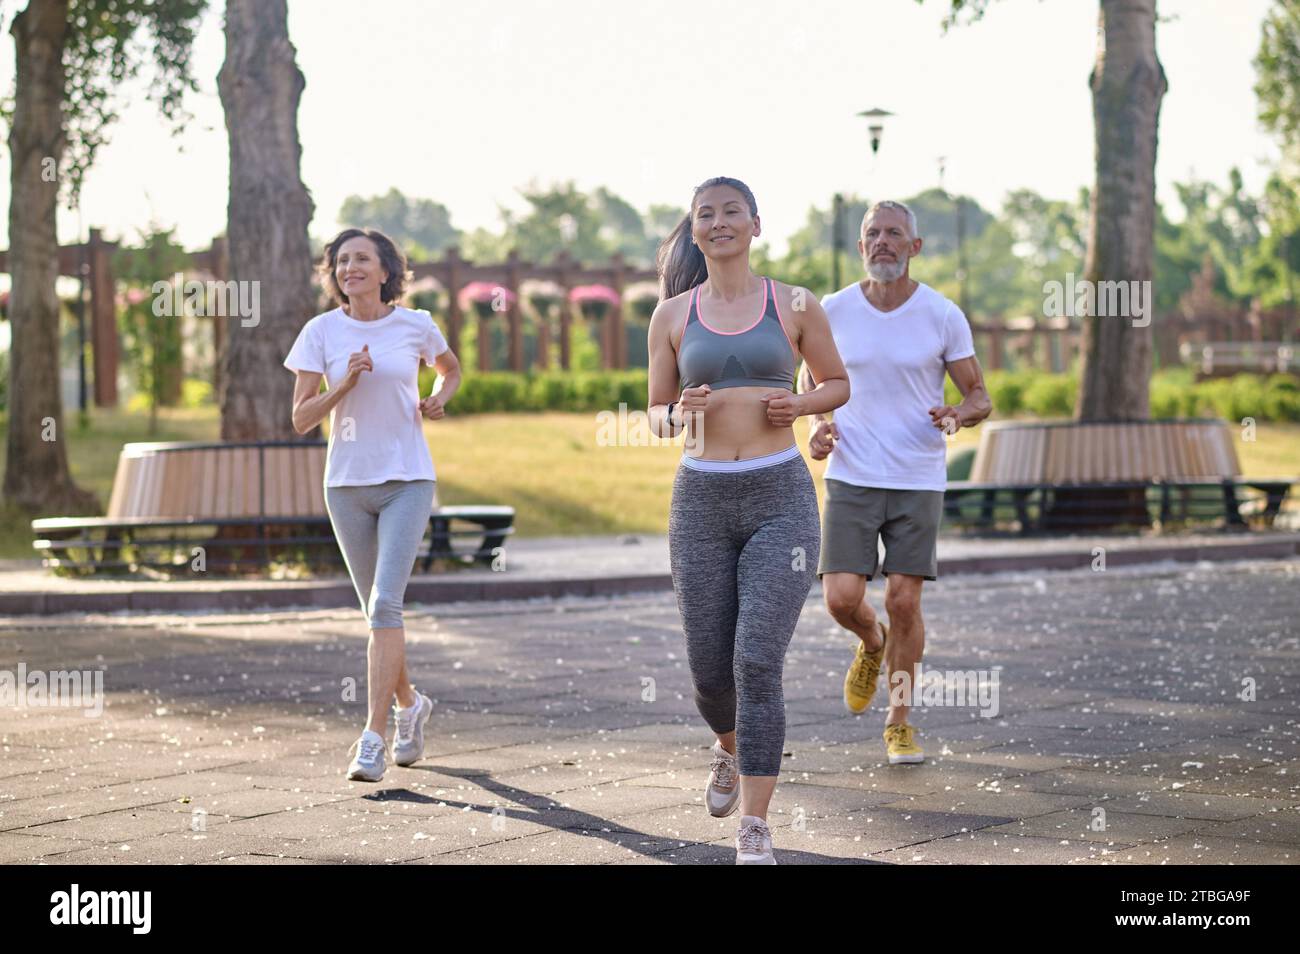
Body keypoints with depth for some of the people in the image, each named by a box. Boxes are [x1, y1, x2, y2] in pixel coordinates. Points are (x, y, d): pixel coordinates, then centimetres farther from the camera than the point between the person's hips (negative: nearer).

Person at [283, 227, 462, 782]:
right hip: (347, 484, 2)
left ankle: (373, 739, -17)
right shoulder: (321, 331, -1)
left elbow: (451, 368, 20)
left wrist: (438, 400, 0)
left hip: (407, 481, -2)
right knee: (378, 611, 12)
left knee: (385, 605, -16)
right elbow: (300, 419, -2)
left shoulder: (415, 326, -1)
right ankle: (409, 705, 36)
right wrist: (345, 384, -18)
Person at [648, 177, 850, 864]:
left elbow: (838, 383, 15)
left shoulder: (795, 306, 3)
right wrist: (682, 414, -11)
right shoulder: (672, 316, 7)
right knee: (709, 665, 7)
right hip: (701, 498, 2)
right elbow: (656, 414, 13)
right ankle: (730, 749, 43)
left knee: (758, 663, -12)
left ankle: (755, 832, -6)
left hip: (780, 498, -2)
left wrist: (799, 404, -6)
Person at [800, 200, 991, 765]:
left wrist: (959, 415, -22)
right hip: (851, 479, 1)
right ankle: (872, 644, 28)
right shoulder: (833, 311, -1)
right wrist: (817, 426, -4)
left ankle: (899, 722, 15)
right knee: (842, 599, -9)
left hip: (919, 482, -1)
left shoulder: (944, 316, -5)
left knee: (904, 602, -4)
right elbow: (811, 376, 16)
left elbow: (980, 397, 2)